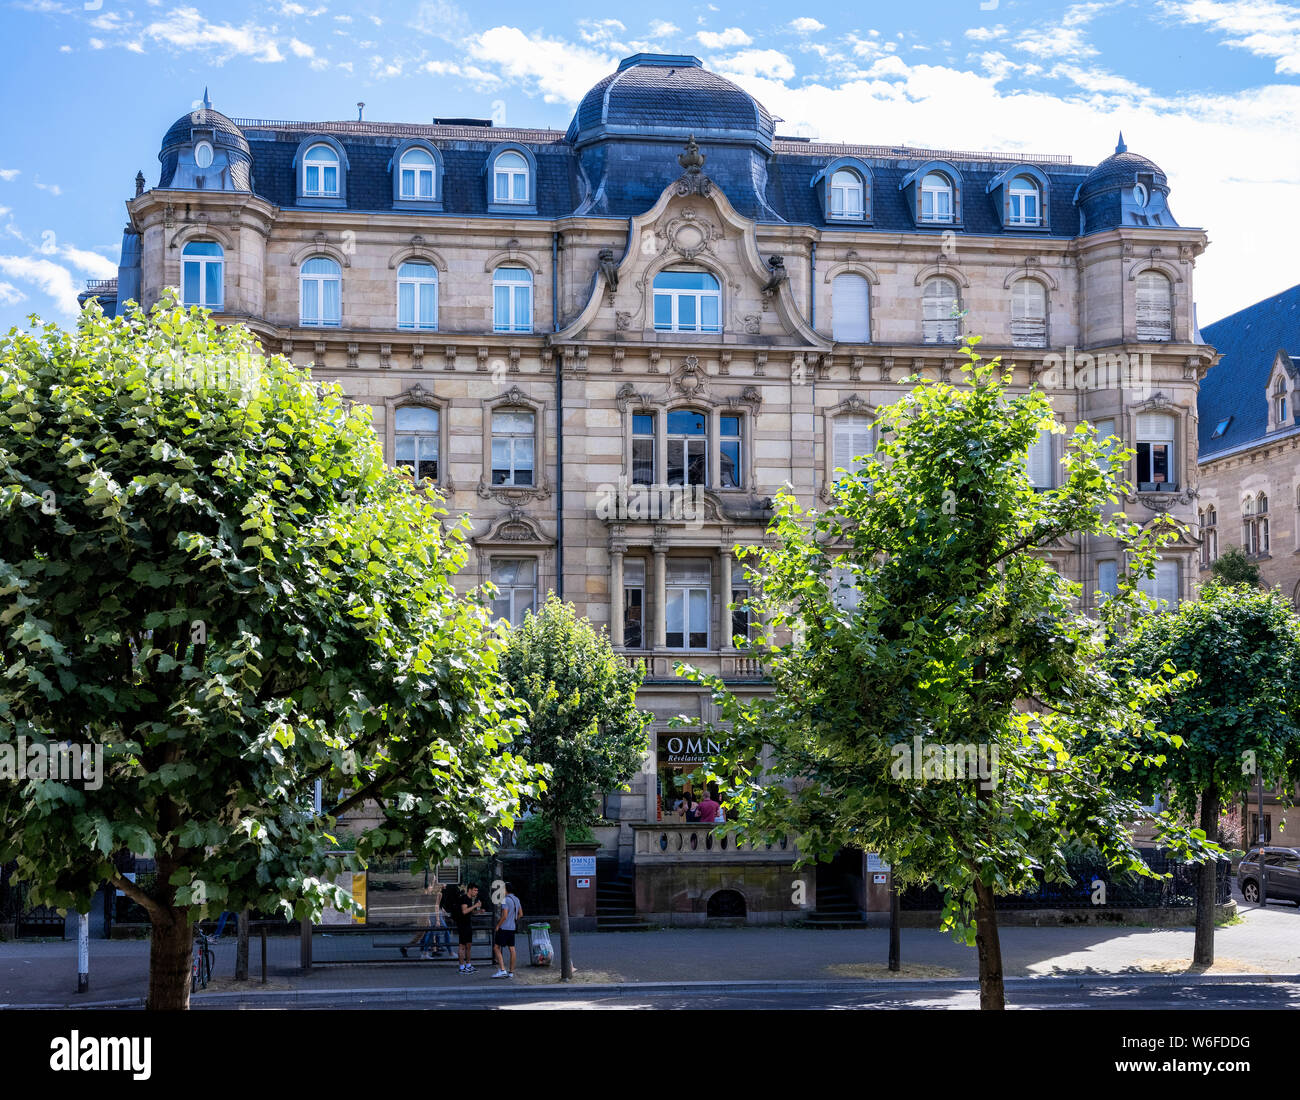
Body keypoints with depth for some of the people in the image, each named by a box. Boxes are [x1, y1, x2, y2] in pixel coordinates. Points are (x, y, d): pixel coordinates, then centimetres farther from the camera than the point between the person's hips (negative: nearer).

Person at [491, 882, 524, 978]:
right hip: (512, 928, 8)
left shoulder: (505, 900, -16)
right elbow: (520, 914, 17)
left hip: (504, 928, -8)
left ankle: (502, 970, -12)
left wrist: (498, 926, -10)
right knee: (512, 949, 8)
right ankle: (511, 972, 10)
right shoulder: (516, 900, 10)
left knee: (496, 948, -2)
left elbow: (504, 916, -20)